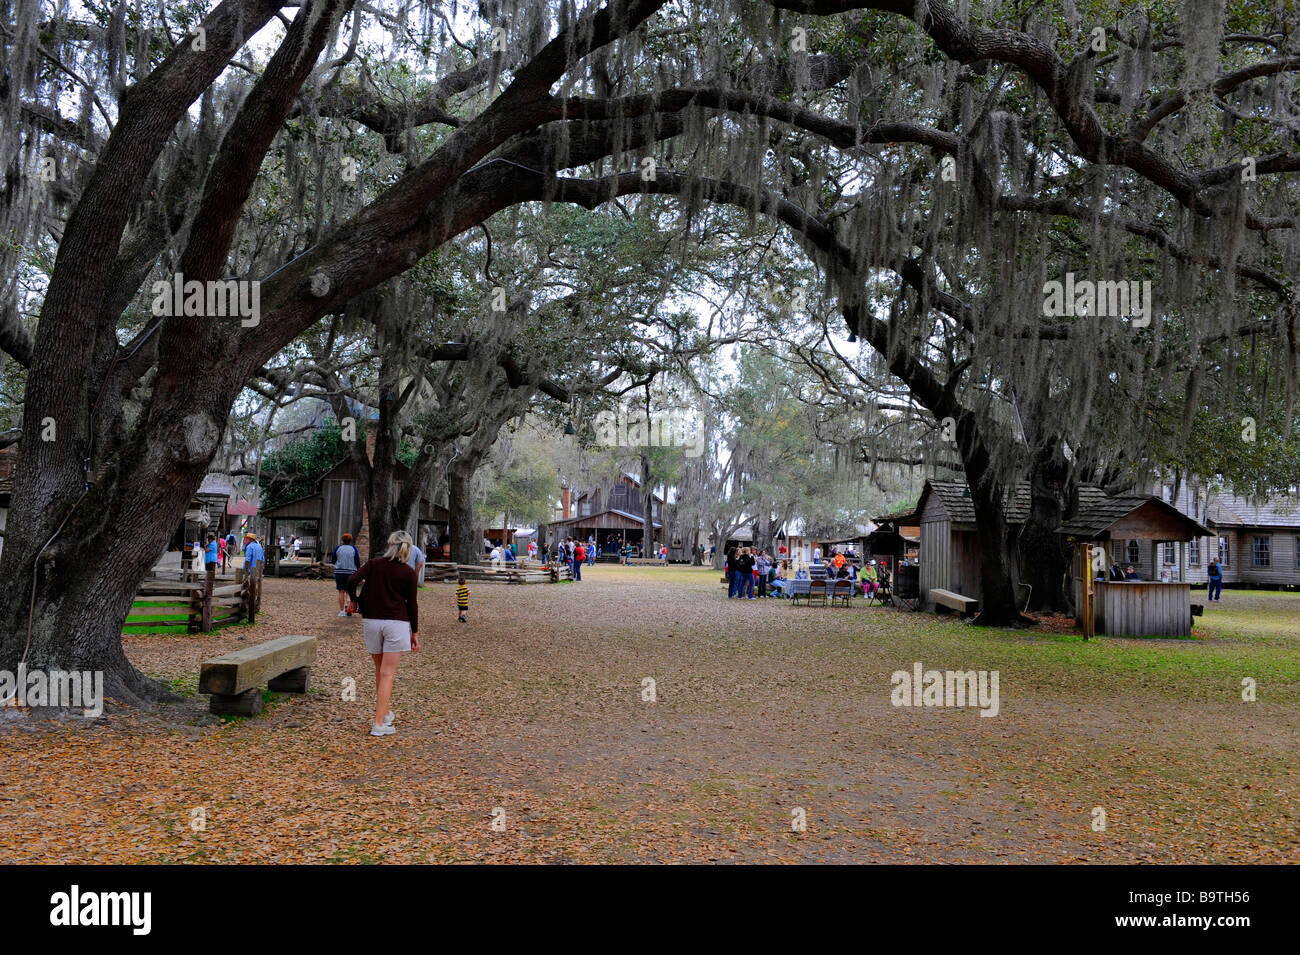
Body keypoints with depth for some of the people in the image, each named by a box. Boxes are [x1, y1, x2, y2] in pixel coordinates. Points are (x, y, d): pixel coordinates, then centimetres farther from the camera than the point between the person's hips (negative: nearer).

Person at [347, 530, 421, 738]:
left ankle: (386, 713, 31)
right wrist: (415, 632, 9)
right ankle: (379, 724, -6)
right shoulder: (408, 573, -1)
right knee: (387, 673, -2)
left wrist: (354, 600, 10)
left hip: (371, 621, 3)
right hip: (396, 622, -3)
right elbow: (412, 604, 1)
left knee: (380, 670, 18)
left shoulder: (373, 564, 3)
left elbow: (352, 581, -10)